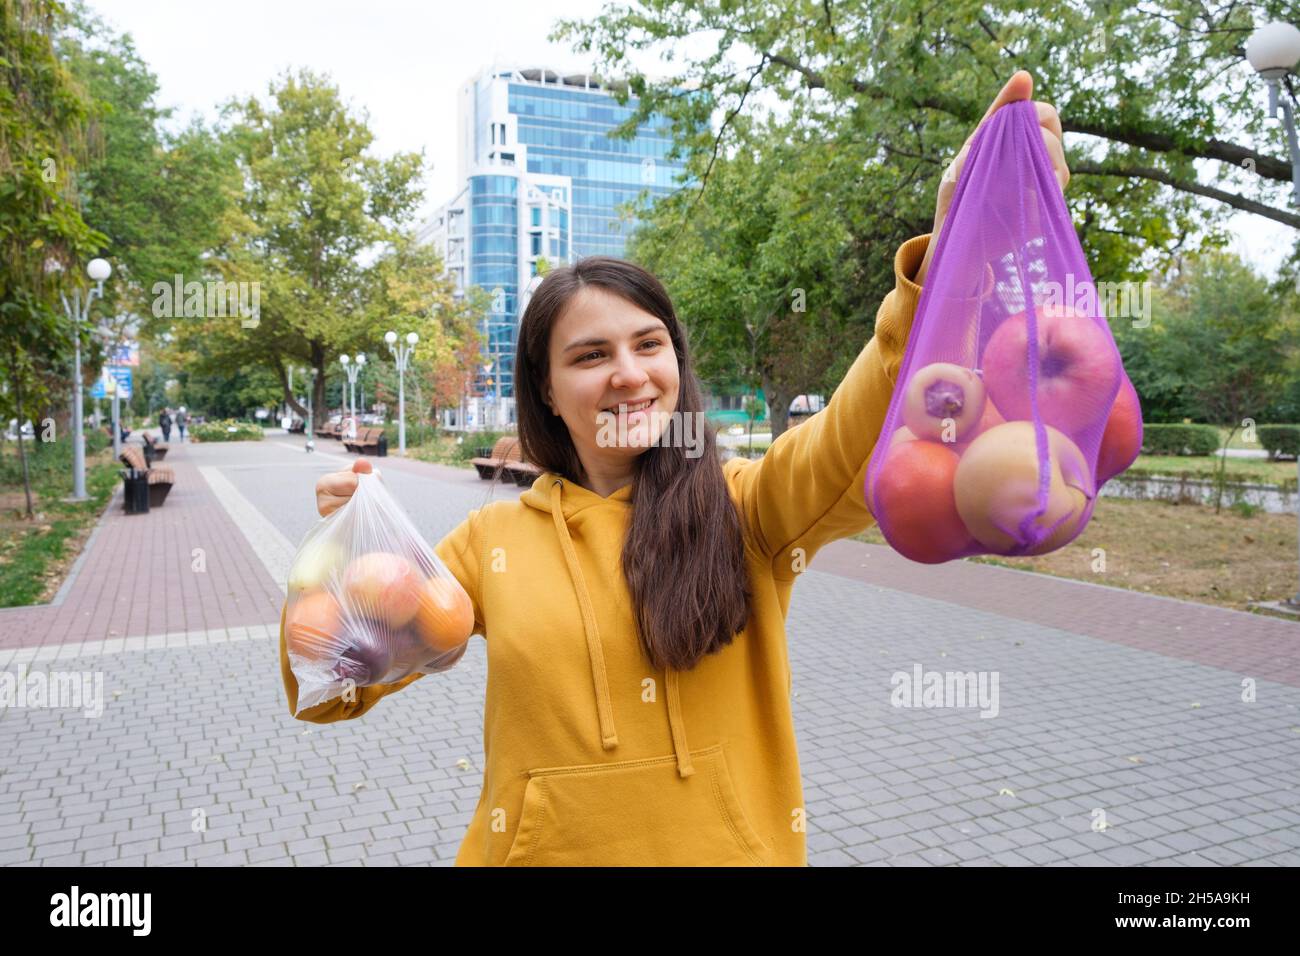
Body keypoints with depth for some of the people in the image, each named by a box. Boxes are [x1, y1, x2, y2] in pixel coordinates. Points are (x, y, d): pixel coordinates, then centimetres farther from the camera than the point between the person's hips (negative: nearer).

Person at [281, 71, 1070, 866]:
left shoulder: (747, 508, -10)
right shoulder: (493, 540, -4)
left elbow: (874, 424, -28)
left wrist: (956, 243, -46)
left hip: (731, 845, -1)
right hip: (543, 847, 2)